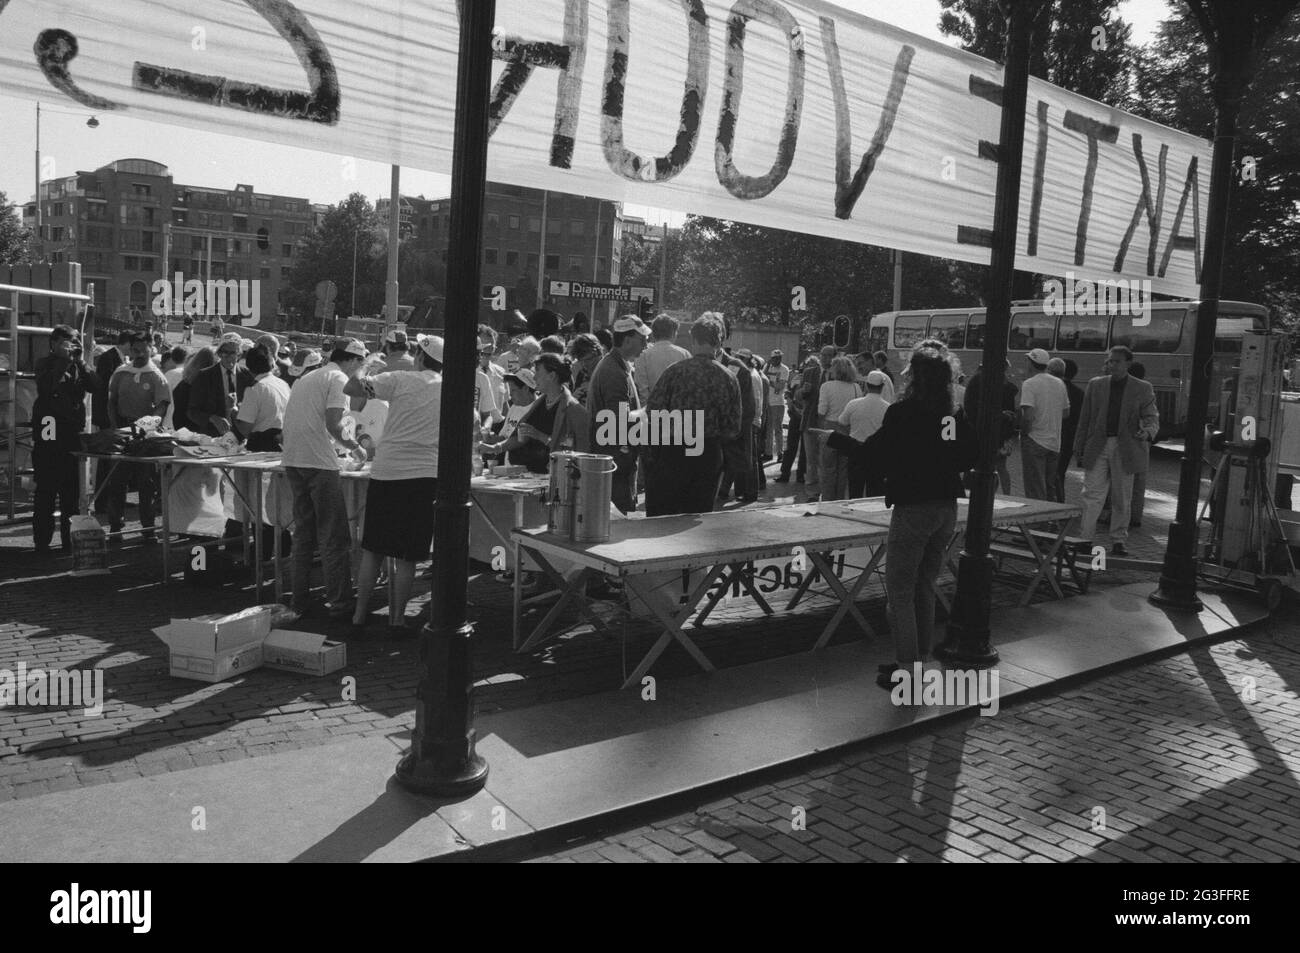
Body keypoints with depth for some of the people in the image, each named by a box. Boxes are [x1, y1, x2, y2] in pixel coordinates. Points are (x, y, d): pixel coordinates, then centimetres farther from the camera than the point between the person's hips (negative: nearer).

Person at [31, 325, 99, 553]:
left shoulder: (77, 366, 12)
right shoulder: (45, 364, 3)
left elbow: (95, 386, -3)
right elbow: (46, 387, -16)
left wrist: (80, 362, -10)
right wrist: (64, 361, -16)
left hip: (73, 433, 3)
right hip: (48, 434, -3)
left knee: (71, 490, 4)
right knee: (46, 490, -3)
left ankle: (70, 538, 11)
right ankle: (42, 540, 3)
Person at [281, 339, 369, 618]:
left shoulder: (307, 378, 23)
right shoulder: (339, 379, -3)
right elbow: (332, 424, -15)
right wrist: (354, 447, 0)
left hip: (292, 460, 8)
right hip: (318, 462, -8)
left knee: (303, 533, 16)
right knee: (334, 537, -3)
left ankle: (299, 601, 20)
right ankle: (340, 604, 0)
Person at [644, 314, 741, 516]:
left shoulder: (675, 371, -7)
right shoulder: (729, 379, 1)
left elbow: (653, 413, -10)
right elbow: (733, 428, 2)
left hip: (672, 454, -3)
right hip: (710, 456, 3)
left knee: (660, 517, 5)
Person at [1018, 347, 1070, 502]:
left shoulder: (1029, 384, -12)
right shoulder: (1060, 384, 9)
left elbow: (1028, 415, -21)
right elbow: (1066, 412, 15)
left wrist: (1023, 432, -6)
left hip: (1034, 441, -6)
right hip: (1055, 442, 7)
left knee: (1035, 490, -3)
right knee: (1050, 487, 15)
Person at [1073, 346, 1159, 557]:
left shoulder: (1142, 389, 4)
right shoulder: (1095, 385, 8)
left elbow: (1152, 418, 3)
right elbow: (1084, 419, 9)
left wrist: (1148, 432, -21)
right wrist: (1079, 448, 7)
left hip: (1125, 449, 0)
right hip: (1098, 447, 1)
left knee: (1122, 498, 6)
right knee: (1092, 494, -5)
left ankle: (1118, 540, 16)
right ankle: (1085, 538, -4)